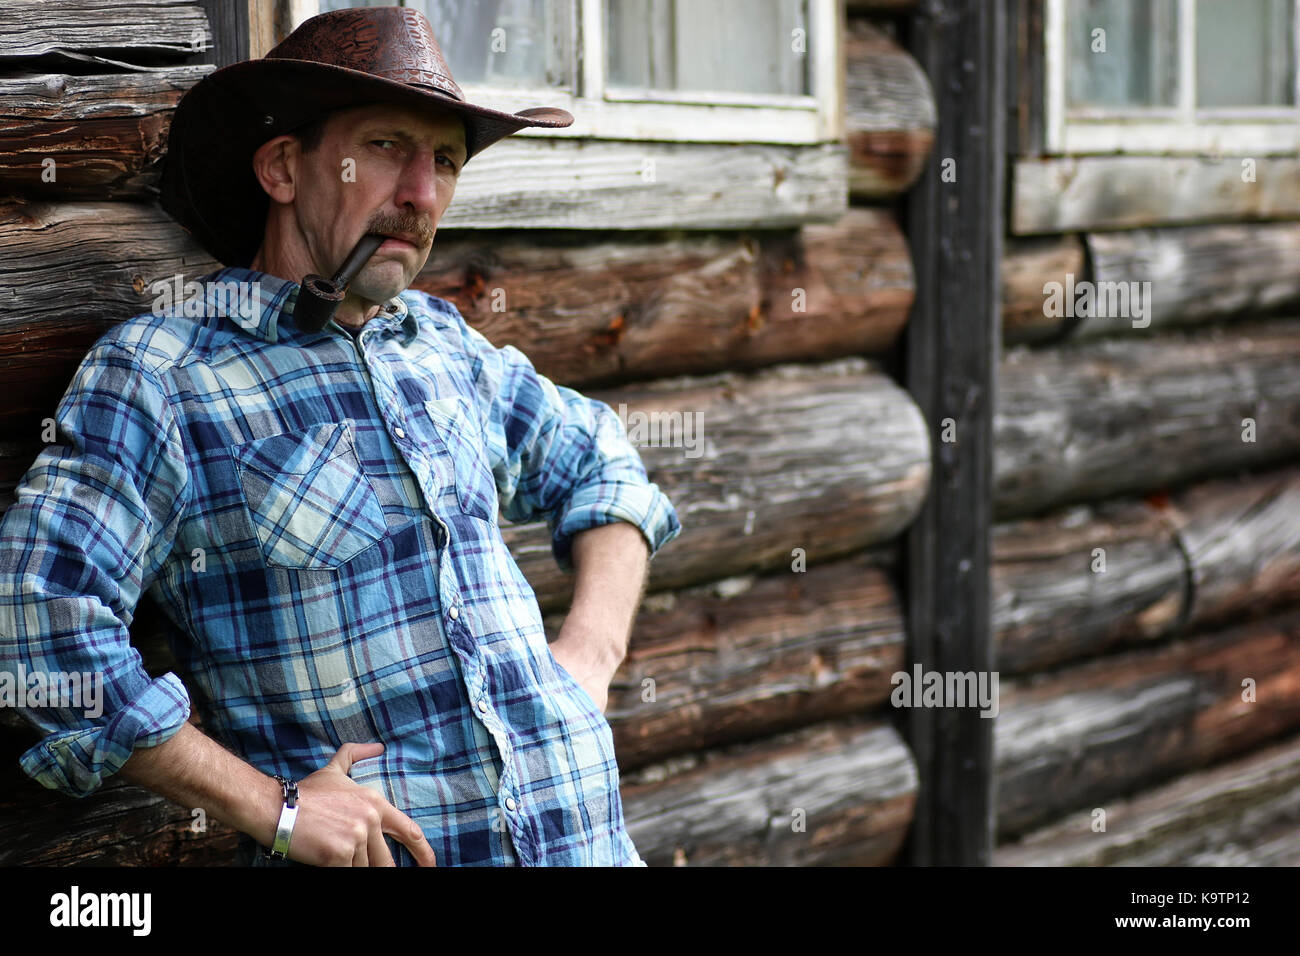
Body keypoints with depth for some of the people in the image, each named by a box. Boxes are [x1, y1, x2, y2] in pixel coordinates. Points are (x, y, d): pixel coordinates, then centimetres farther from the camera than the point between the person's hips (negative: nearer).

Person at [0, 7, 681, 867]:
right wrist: (271, 810, -18)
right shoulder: (157, 372, -9)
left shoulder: (444, 342, 9)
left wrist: (592, 651, 7)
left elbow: (597, 462, 24)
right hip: (375, 855, -5)